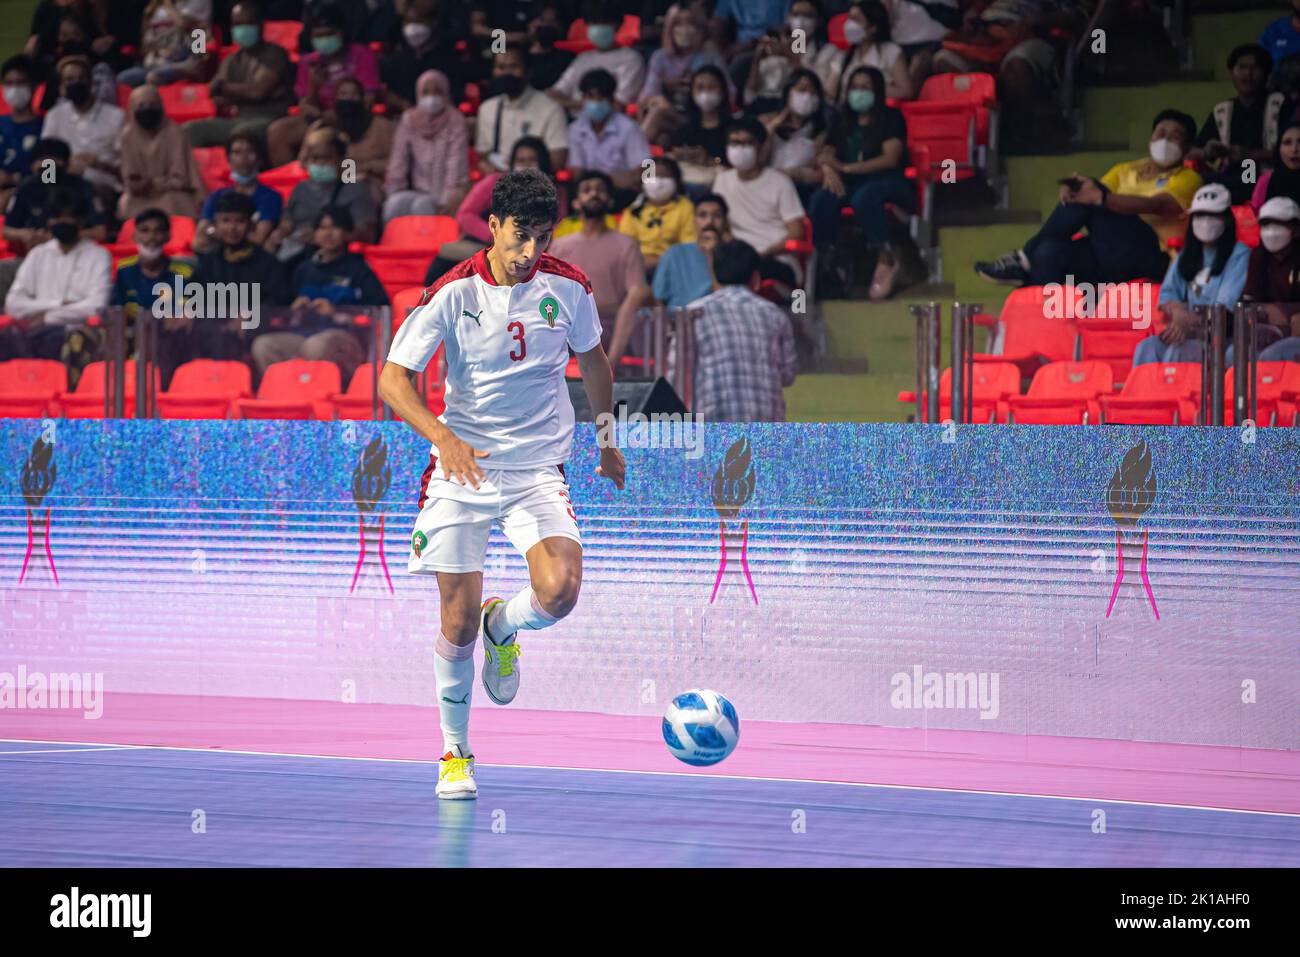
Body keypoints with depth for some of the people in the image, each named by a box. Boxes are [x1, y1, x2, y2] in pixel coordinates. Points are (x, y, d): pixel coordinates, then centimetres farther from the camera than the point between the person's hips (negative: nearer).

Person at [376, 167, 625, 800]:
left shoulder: (568, 288, -3)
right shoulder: (453, 292, -11)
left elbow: (592, 361, 17)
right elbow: (393, 378, -12)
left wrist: (607, 442, 25)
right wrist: (443, 437, -28)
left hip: (538, 470, 1)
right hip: (462, 466, -1)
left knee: (559, 591, -22)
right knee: (458, 622, -3)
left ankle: (503, 627, 14)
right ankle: (455, 753, 18)